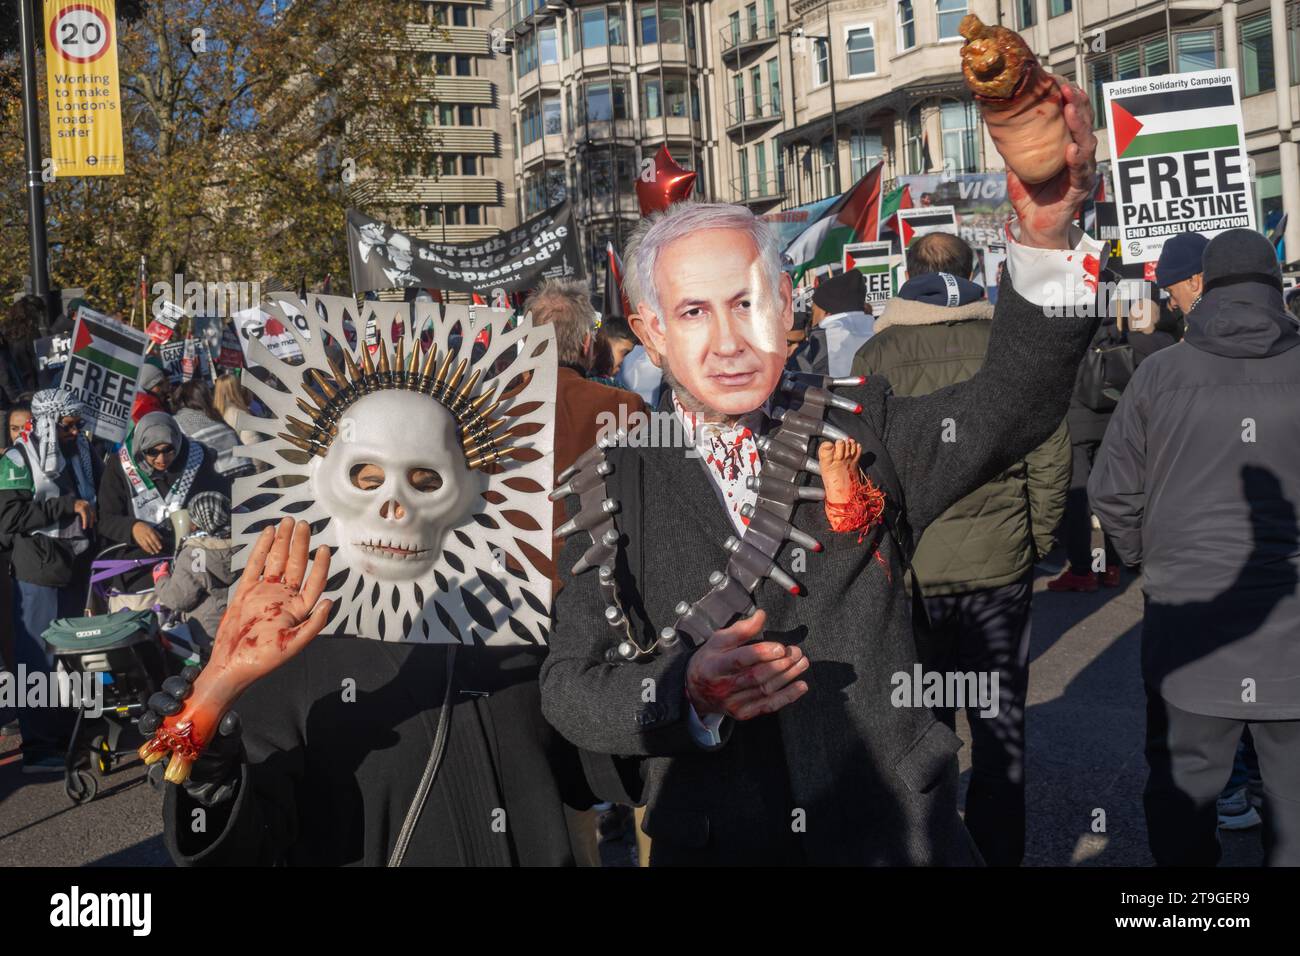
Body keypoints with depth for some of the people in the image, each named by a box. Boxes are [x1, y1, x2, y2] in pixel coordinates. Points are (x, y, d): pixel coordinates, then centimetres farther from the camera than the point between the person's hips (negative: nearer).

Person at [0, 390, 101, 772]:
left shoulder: (82, 452, 9)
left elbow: (100, 497, 26)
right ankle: (37, 749, 4)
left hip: (76, 570, 6)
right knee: (39, 659, -2)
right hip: (39, 576, -6)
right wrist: (67, 505, -23)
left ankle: (66, 734, 24)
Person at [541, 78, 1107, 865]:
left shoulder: (863, 428, -4)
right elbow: (569, 685, -7)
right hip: (714, 840, 0)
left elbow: (1009, 404, -20)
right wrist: (686, 690, -27)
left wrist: (1046, 236, -35)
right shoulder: (615, 488, -5)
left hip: (896, 830, 0)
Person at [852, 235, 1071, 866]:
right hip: (1000, 566, 1)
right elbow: (1051, 458, -1)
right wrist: (1037, 540, 10)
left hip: (907, 571, 0)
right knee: (1000, 726, 12)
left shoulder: (875, 357, -4)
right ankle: (999, 852, 20)